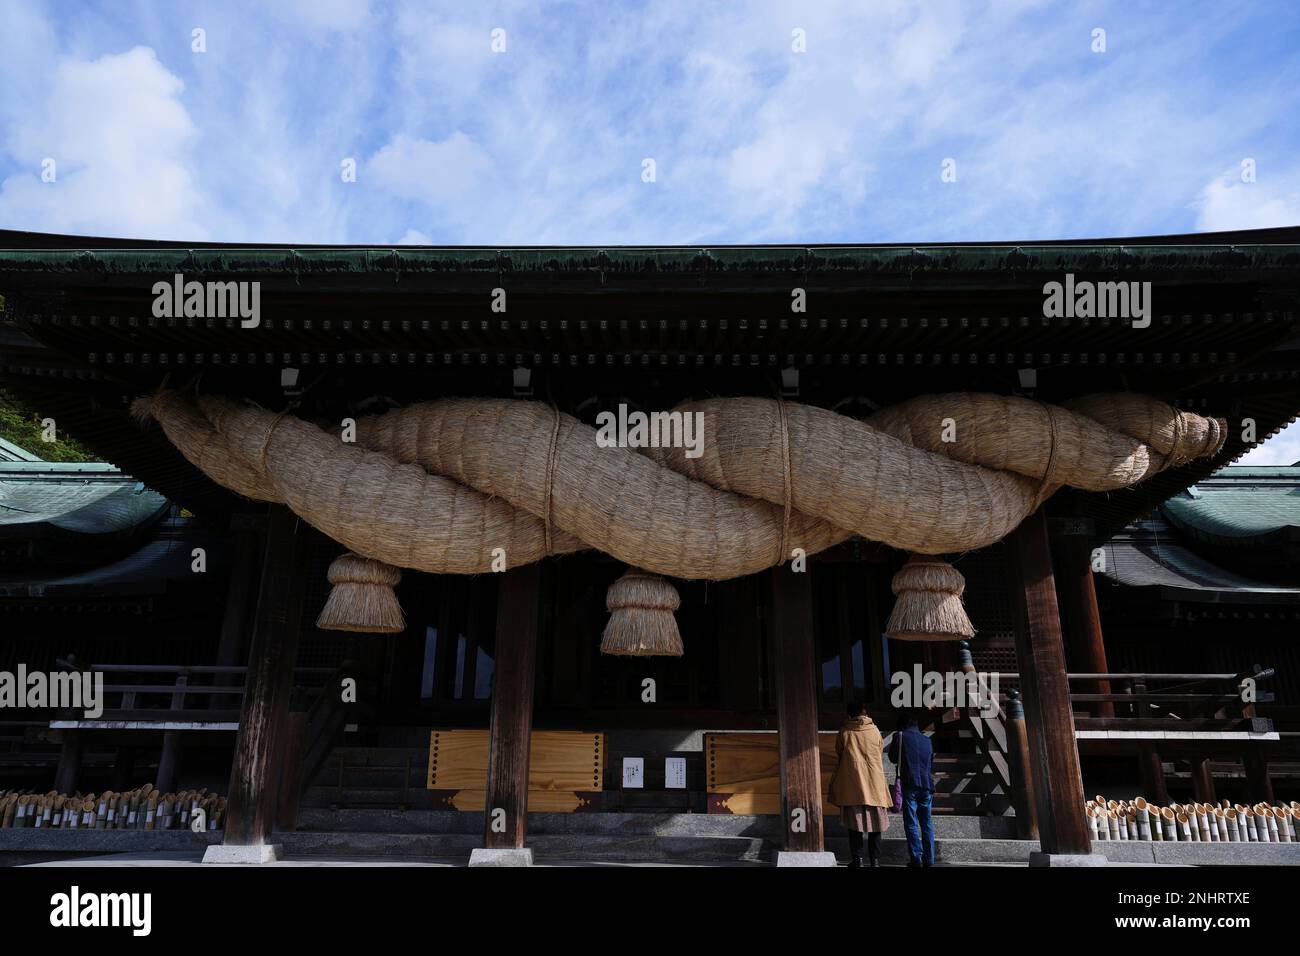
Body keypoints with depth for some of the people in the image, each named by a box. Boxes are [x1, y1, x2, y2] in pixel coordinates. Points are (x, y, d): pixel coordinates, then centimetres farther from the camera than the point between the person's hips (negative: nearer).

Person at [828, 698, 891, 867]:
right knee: (874, 822, 9)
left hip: (851, 785, -1)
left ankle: (857, 859, 6)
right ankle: (875, 860, 10)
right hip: (874, 783, 1)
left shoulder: (844, 732, -4)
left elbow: (839, 756, 5)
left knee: (854, 823, 5)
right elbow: (881, 755, 11)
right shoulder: (874, 730, 1)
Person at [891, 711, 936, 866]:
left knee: (911, 823, -2)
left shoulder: (900, 736, 0)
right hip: (927, 785, 4)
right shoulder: (927, 740, 14)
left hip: (910, 785, -4)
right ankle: (929, 859, 9)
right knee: (927, 823, 9)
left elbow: (893, 757, 9)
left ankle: (916, 858, -6)